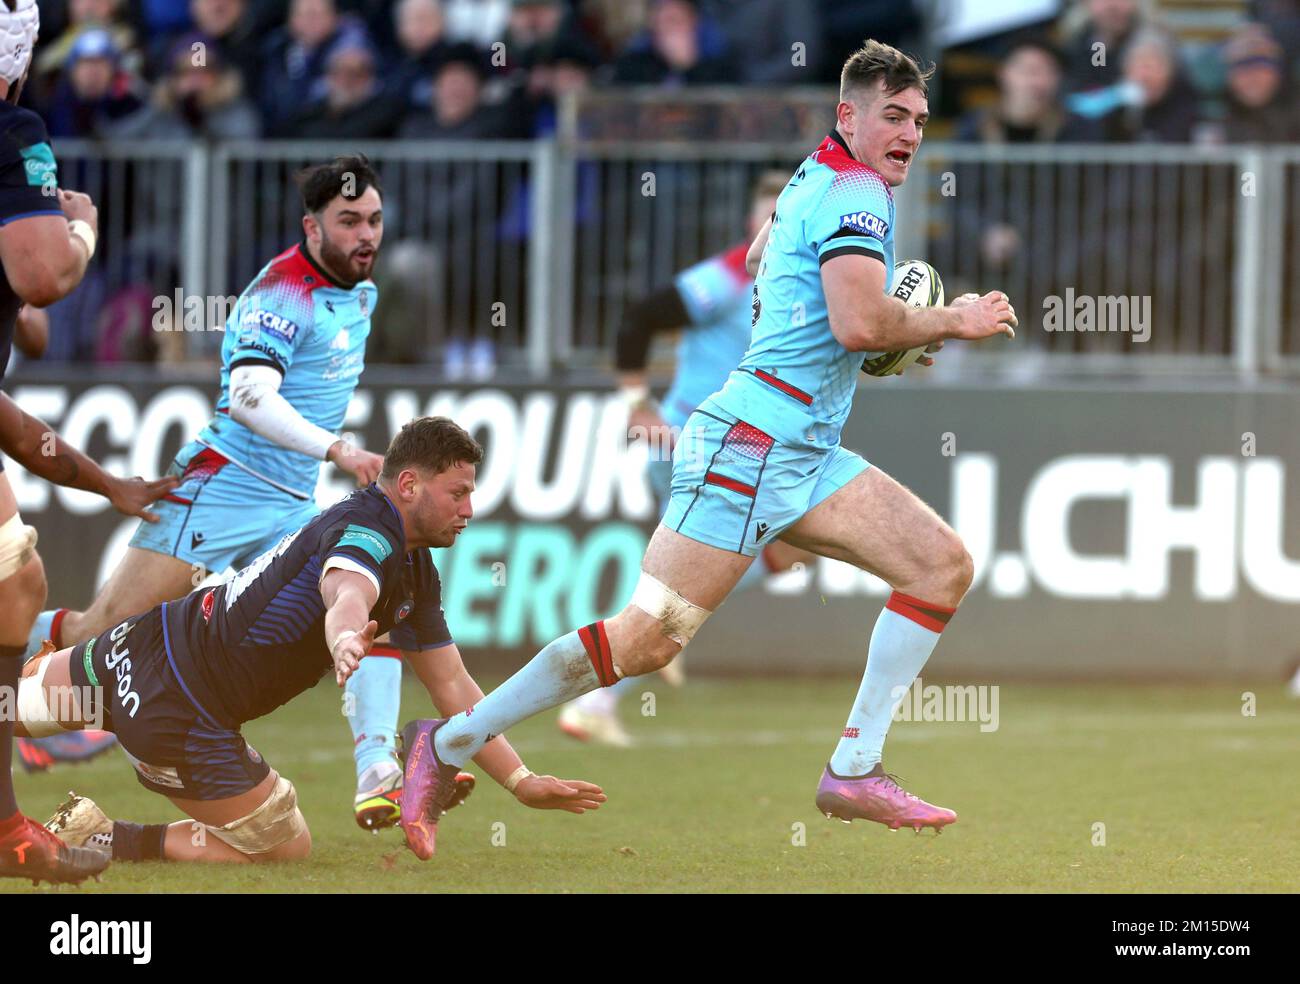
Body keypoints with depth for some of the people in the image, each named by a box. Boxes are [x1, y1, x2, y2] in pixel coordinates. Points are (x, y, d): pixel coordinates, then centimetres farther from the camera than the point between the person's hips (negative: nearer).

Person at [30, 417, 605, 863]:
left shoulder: (418, 576, 8)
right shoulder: (366, 530, -23)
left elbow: (452, 686, 12)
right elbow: (346, 592, -47)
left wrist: (522, 782, 6)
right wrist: (346, 641, -71)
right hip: (174, 707, -10)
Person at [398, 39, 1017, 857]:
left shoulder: (818, 178, 17)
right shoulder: (856, 193, -12)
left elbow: (757, 261, 34)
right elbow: (860, 324, -26)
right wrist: (951, 323, -11)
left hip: (803, 453, 10)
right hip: (750, 445, -10)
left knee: (945, 565, 0)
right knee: (649, 638, -13)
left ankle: (856, 771, -1)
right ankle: (448, 745, -1)